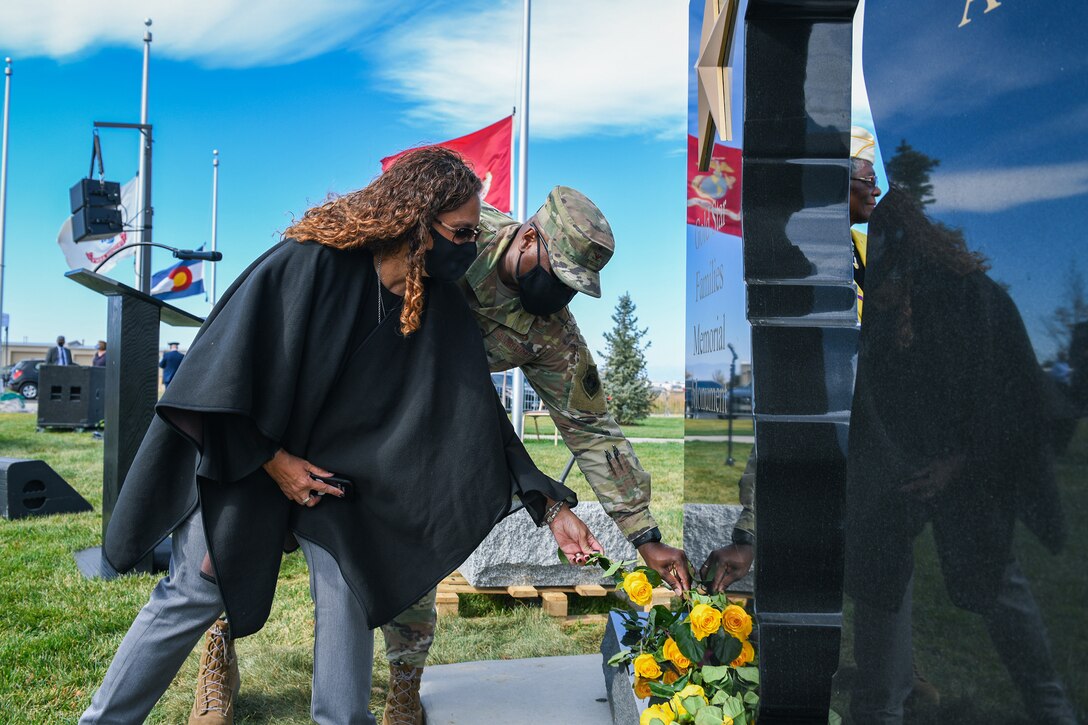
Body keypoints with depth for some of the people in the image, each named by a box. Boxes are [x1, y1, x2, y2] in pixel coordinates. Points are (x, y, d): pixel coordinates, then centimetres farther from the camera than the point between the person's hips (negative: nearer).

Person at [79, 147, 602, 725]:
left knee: (348, 593, -1)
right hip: (244, 453, -4)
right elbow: (228, 351, -19)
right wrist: (272, 459, -16)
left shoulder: (442, 312, -8)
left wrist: (550, 507, -12)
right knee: (196, 593, 0)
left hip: (333, 465, 5)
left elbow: (478, 415, -7)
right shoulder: (312, 262, -24)